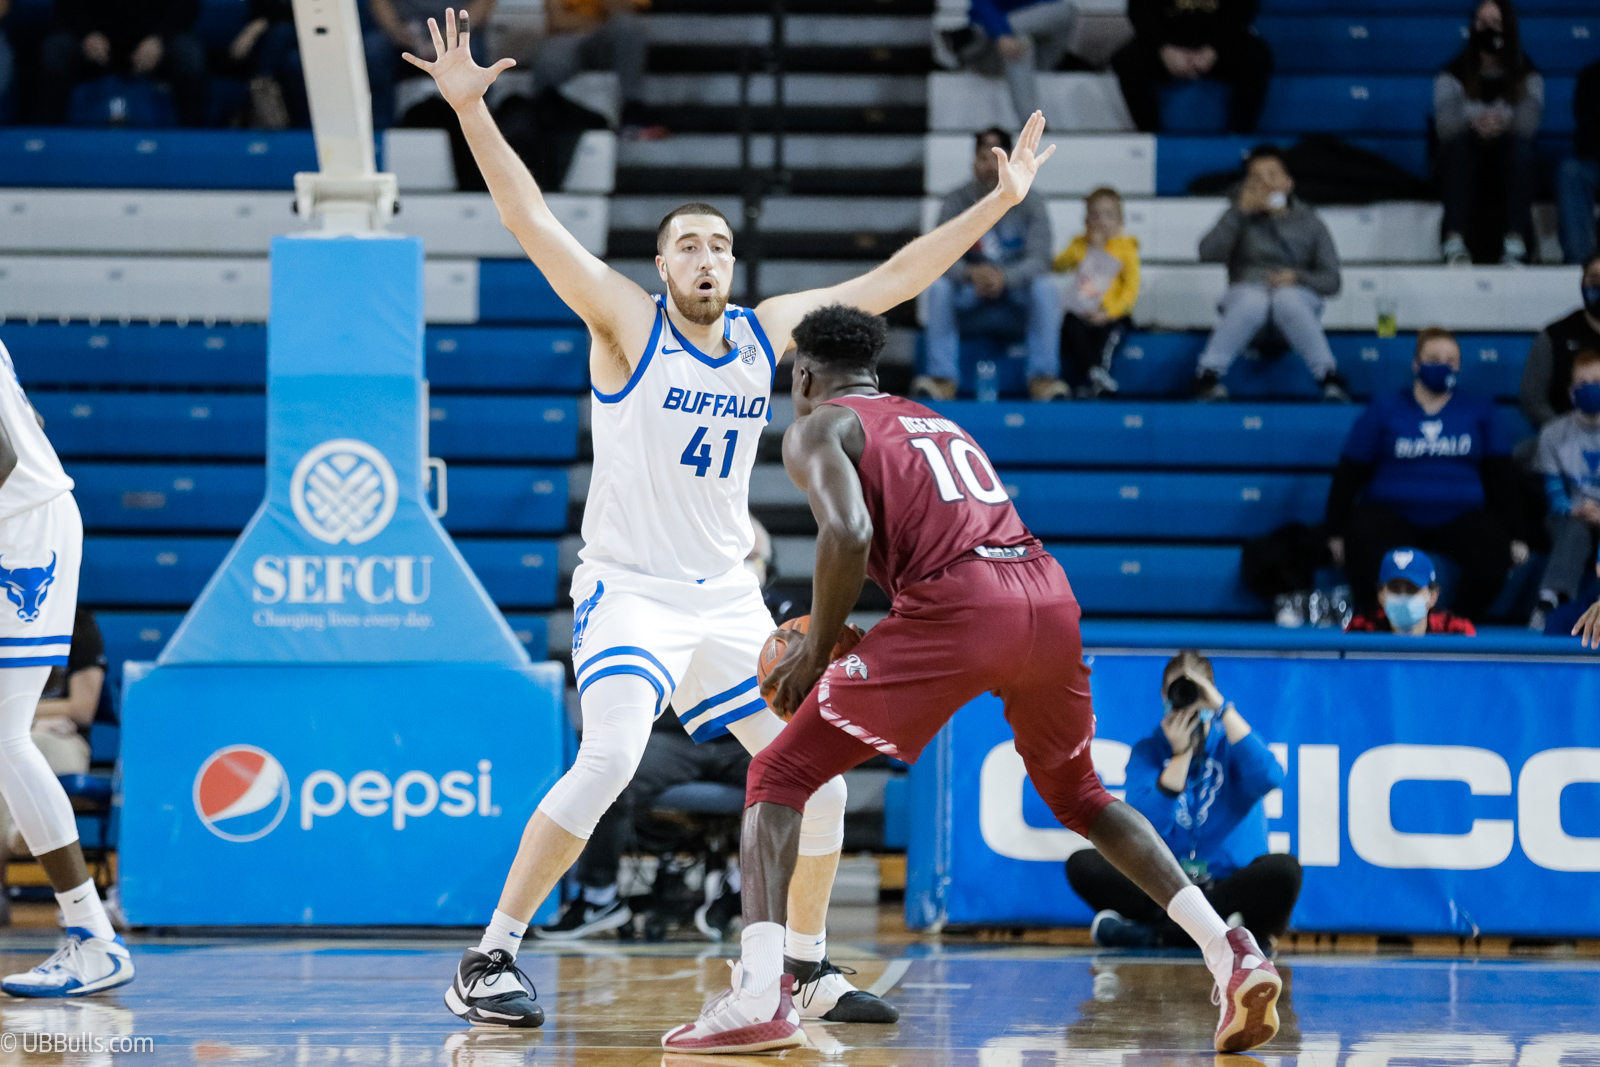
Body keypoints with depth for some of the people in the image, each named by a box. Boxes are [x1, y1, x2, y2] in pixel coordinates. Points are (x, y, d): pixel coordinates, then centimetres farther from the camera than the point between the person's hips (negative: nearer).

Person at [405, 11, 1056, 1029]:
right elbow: (531, 218, -17)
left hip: (727, 599, 6)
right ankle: (489, 960, -21)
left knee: (817, 777, 3)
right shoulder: (627, 320, -7)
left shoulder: (770, 331, 7)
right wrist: (470, 108, -28)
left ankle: (806, 966, 22)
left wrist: (1000, 200, 11)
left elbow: (890, 279, 13)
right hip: (629, 589, -6)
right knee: (610, 760, -27)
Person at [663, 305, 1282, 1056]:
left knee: (779, 776, 4)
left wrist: (816, 651, 4)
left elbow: (848, 536, -8)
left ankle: (758, 994, -15)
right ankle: (1231, 953, 14)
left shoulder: (818, 428, 12)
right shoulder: (939, 424, 34)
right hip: (1049, 595, 6)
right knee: (1076, 794, 30)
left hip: (956, 610, -6)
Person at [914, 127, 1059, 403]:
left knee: (1045, 286, -30)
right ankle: (943, 377, -30)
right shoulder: (957, 203, -5)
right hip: (971, 301, 1)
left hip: (1016, 294, -1)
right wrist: (970, 273, -37)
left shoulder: (1030, 204, -5)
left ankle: (1043, 377, -30)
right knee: (938, 286, -28)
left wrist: (1004, 277, -37)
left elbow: (1039, 259, -16)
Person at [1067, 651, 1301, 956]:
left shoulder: (1233, 744, 6)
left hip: (1228, 888, -1)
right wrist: (1181, 755, -12)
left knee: (1283, 869, -34)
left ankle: (1150, 933, -29)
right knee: (1082, 864, -22)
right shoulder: (1148, 752, 8)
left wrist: (1224, 709, -15)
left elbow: (1269, 779, -18)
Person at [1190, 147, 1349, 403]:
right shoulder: (1241, 218, 15)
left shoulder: (1309, 222, 15)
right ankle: (1207, 377, -39)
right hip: (1247, 290, 0)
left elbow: (1331, 281, 9)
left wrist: (1297, 277, -12)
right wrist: (1241, 211, -7)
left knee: (1287, 300, -39)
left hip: (1298, 293, 0)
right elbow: (1208, 253, -2)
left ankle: (1330, 381, -43)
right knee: (1251, 302, -39)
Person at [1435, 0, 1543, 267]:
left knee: (1522, 144, -33)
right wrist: (1473, 122, -37)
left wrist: (1504, 121, -38)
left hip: (1508, 155, 1)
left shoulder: (1527, 74, 1)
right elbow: (1443, 122, -16)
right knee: (1455, 142, -34)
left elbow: (1530, 119, -16)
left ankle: (1515, 241, -45)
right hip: (1465, 156, 0)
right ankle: (1455, 241, -48)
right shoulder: (1455, 72, -1)